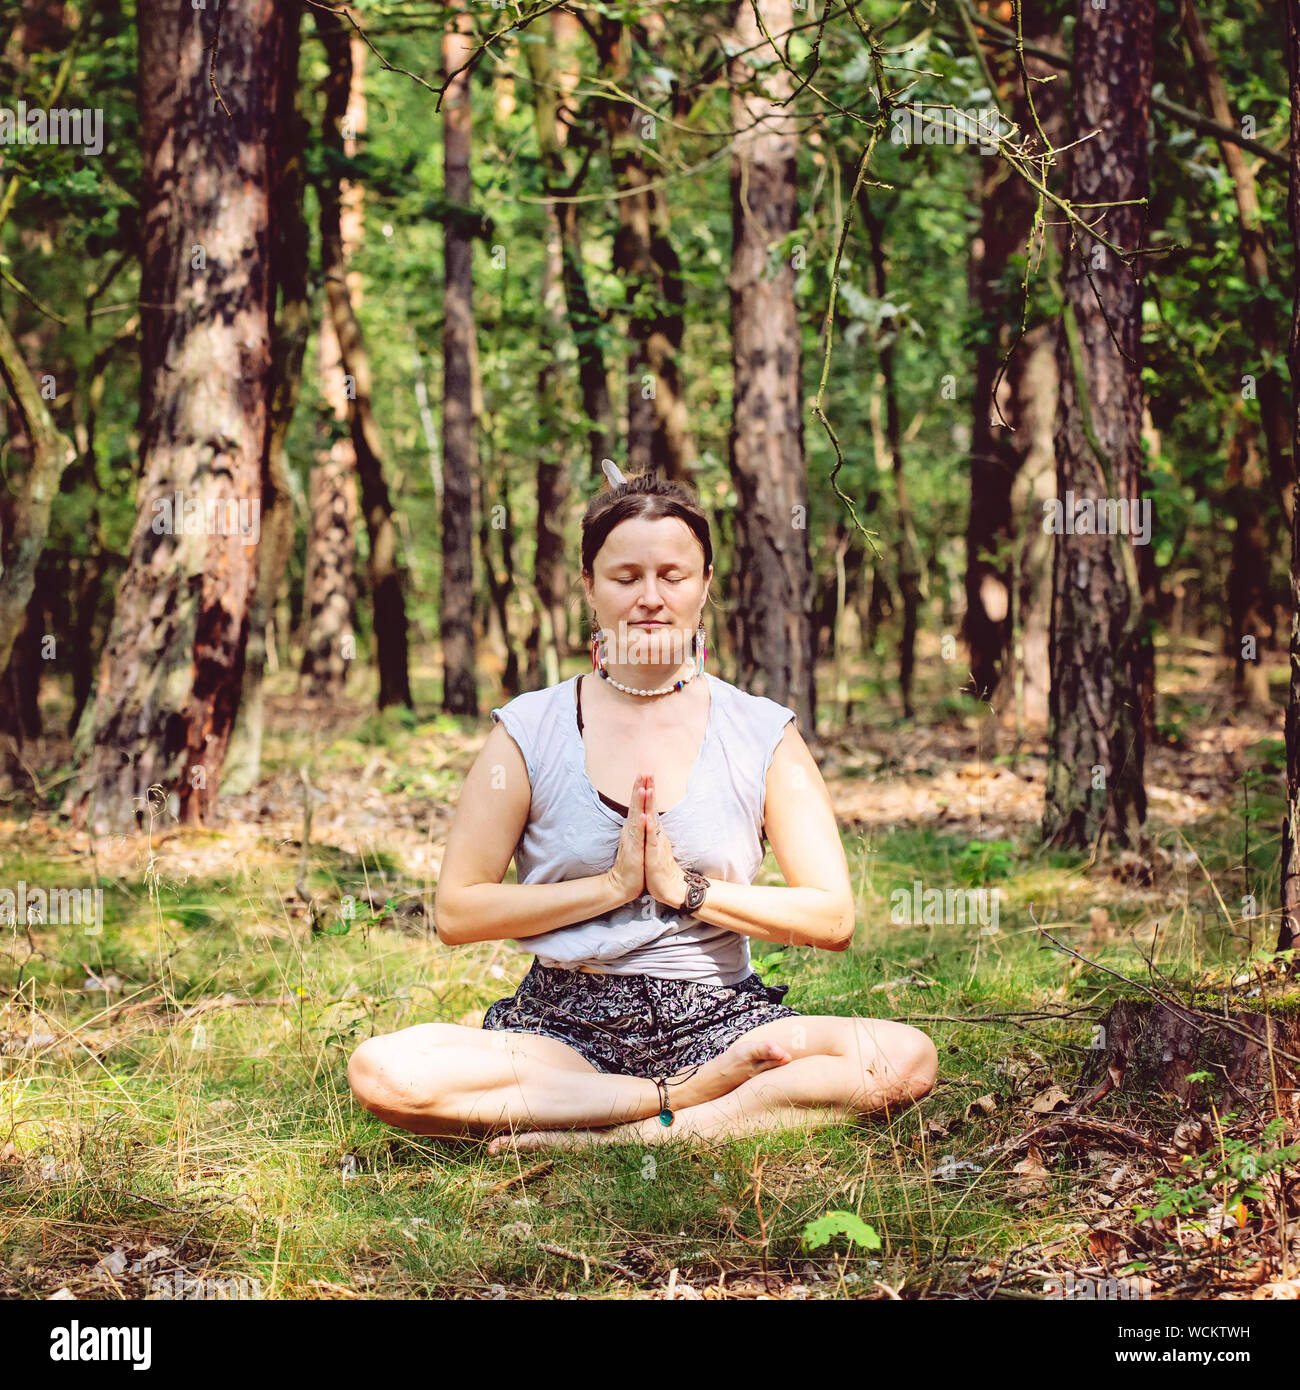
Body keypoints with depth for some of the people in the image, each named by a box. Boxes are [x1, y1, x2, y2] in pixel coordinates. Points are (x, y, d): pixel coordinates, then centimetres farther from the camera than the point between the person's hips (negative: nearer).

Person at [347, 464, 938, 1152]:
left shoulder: (762, 734, 6)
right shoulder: (530, 730, 4)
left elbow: (832, 917, 1)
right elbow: (456, 913, 0)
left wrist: (684, 888, -9)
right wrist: (612, 886, -9)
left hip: (716, 1020, 1)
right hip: (564, 1025, 0)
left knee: (906, 1056, -27)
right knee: (381, 1071, -29)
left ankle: (601, 1135, -27)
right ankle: (689, 1098, -22)